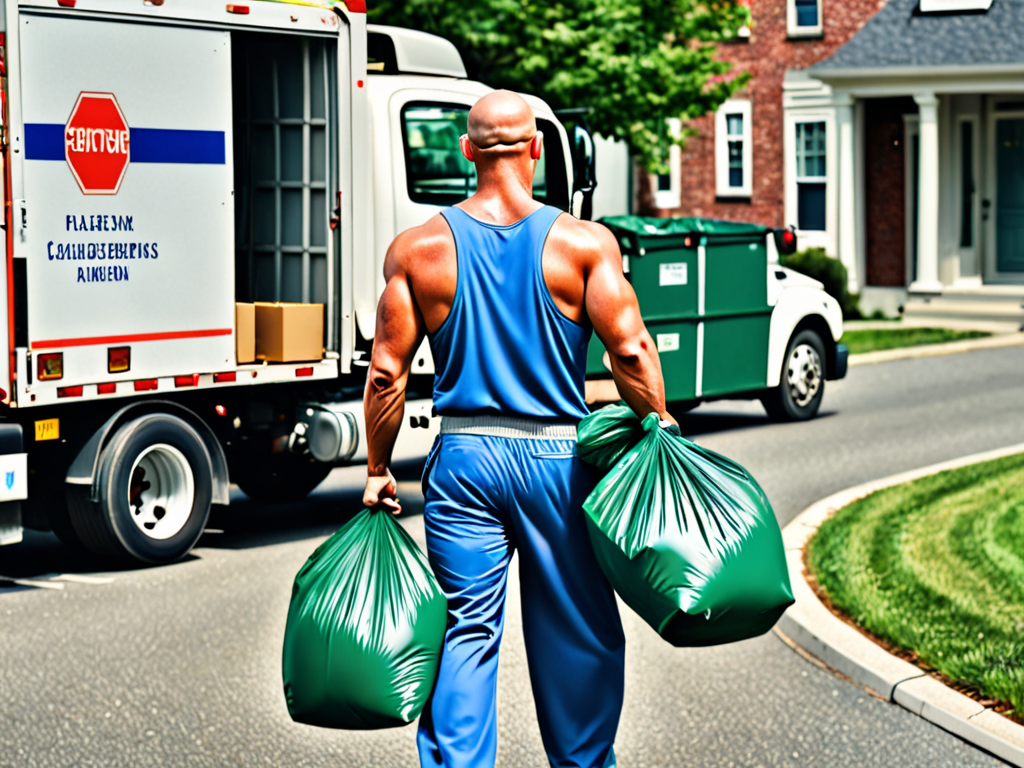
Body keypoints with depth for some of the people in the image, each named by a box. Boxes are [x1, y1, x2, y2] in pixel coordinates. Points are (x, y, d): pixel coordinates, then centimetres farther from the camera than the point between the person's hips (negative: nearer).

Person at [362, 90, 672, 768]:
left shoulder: (418, 249, -1)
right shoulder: (585, 243, -5)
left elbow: (387, 373, -1)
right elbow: (631, 353, -10)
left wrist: (379, 469, 8)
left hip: (463, 457, 1)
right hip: (557, 457, -1)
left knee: (466, 634, 6)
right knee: (579, 635, 13)